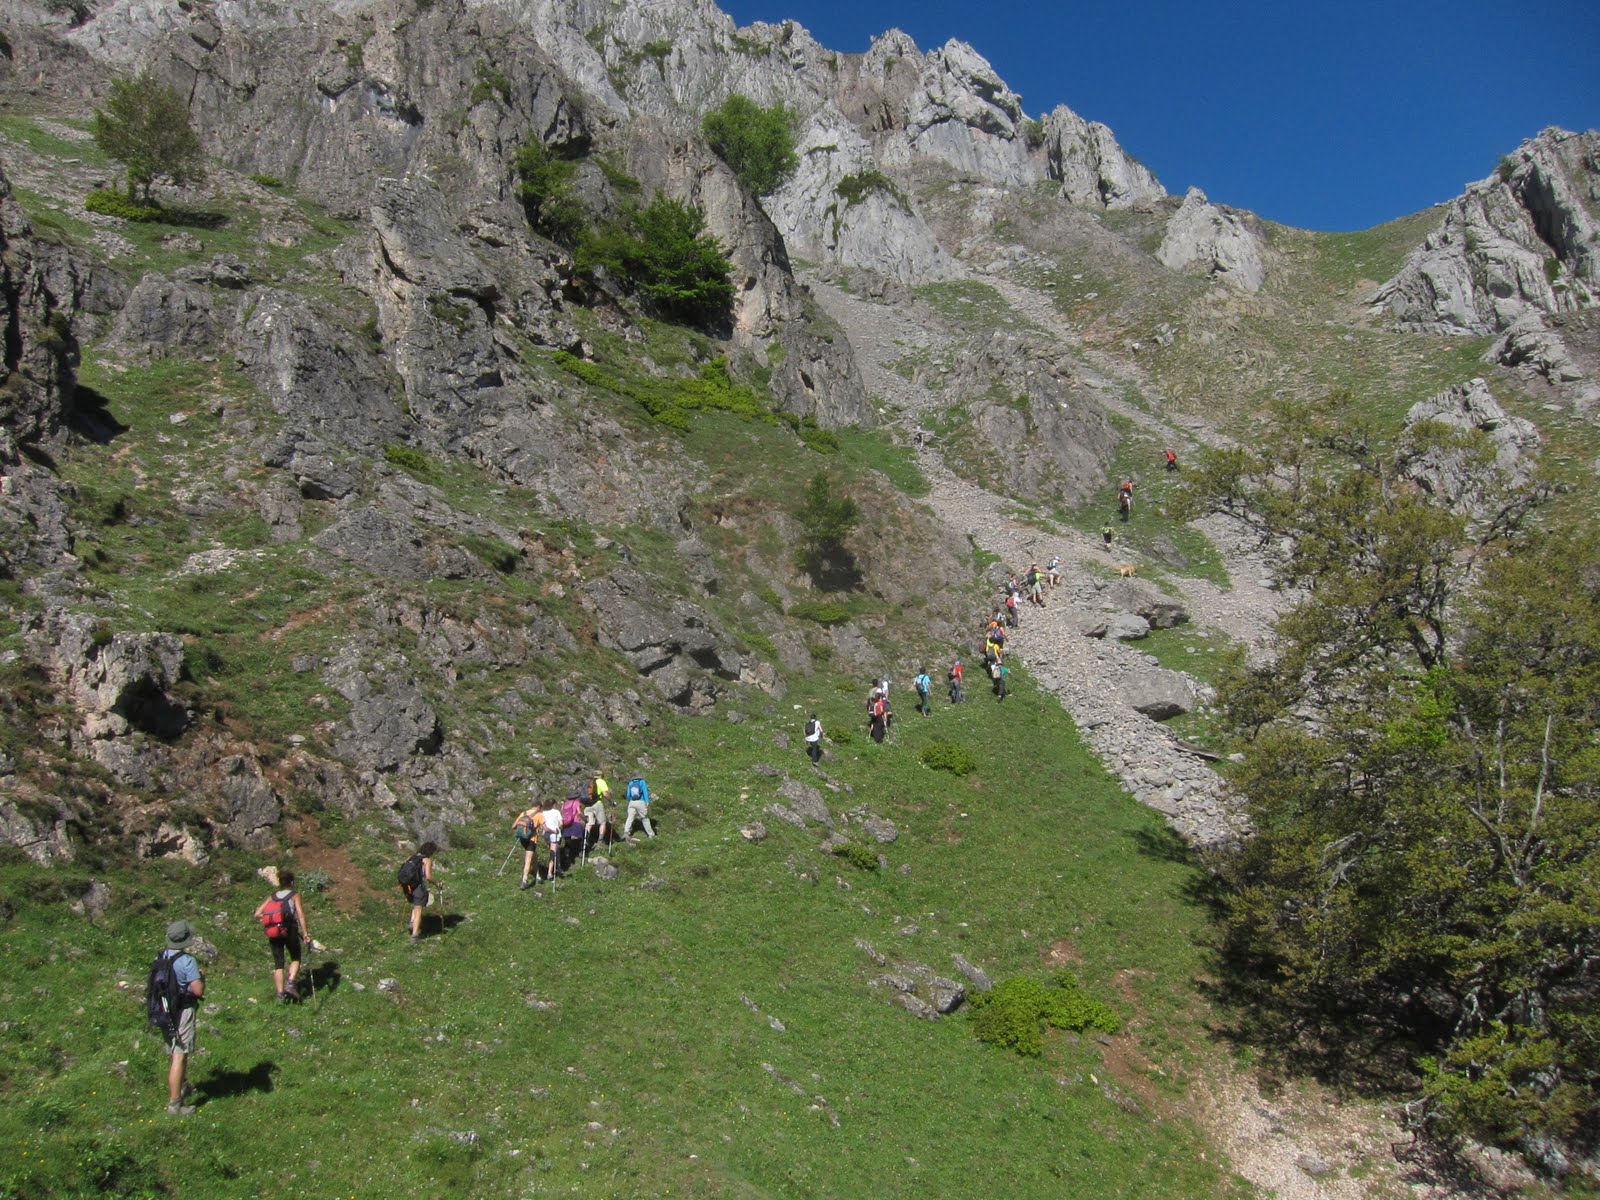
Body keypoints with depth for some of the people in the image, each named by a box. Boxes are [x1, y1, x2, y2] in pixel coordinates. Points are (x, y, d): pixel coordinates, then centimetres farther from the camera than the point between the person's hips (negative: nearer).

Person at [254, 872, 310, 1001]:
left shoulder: (272, 897, 15)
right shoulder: (294, 895, 4)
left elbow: (257, 914, 7)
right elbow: (300, 914, -9)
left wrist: (266, 921, 24)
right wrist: (305, 933, -12)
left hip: (273, 933, 3)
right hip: (289, 931, -3)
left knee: (278, 965, 9)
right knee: (295, 959, 15)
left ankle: (280, 994, 3)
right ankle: (291, 983, -7)